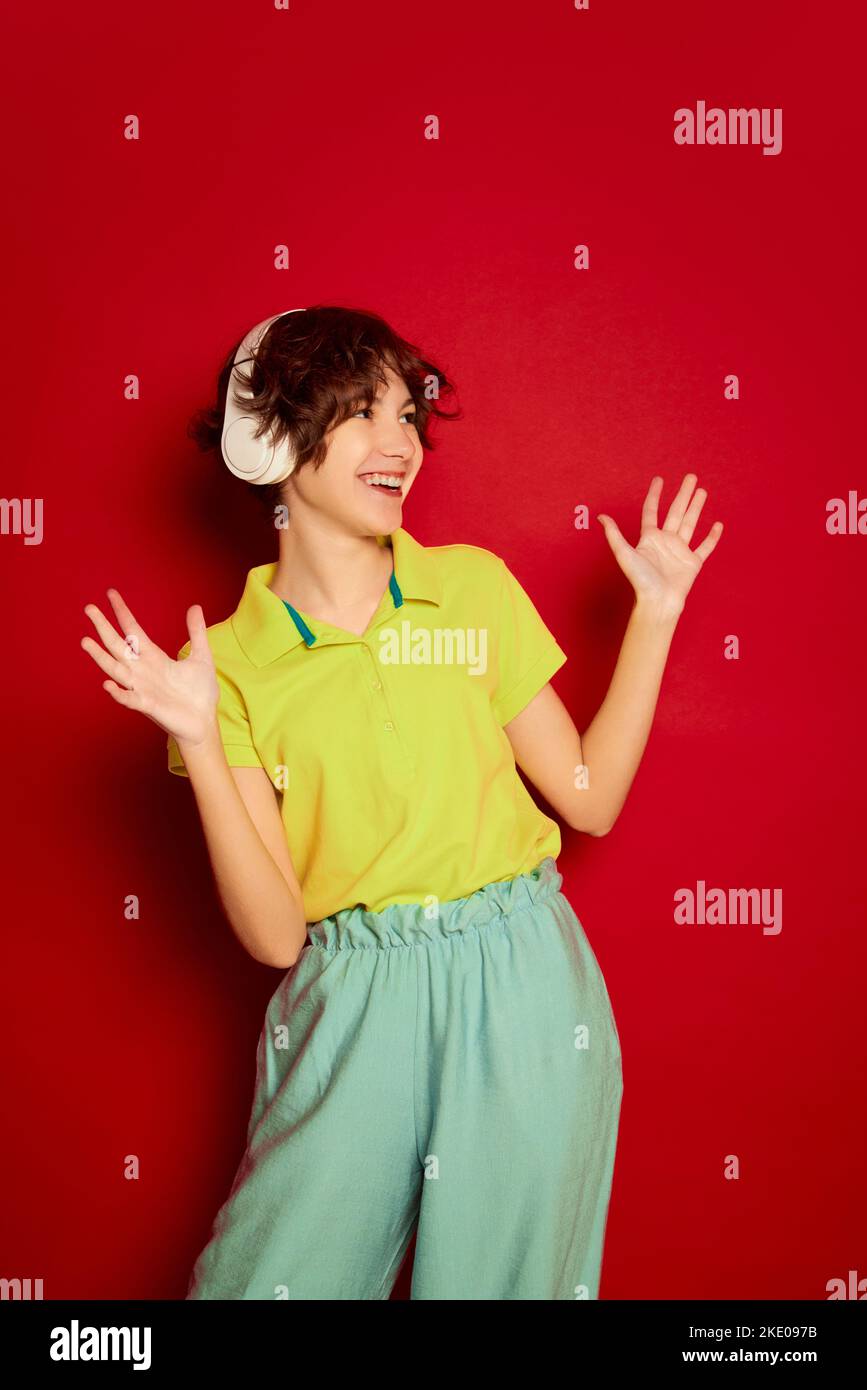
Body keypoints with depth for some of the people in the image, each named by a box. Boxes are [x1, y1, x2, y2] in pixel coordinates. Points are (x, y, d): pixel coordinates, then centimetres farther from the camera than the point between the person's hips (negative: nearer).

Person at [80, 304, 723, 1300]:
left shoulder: (475, 586, 1)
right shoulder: (231, 661, -4)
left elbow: (590, 798, 3)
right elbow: (274, 934, -9)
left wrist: (654, 614, -1)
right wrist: (198, 739, -18)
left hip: (523, 992, 2)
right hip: (354, 1005, -1)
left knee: (504, 1274, 12)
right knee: (276, 1275, 7)